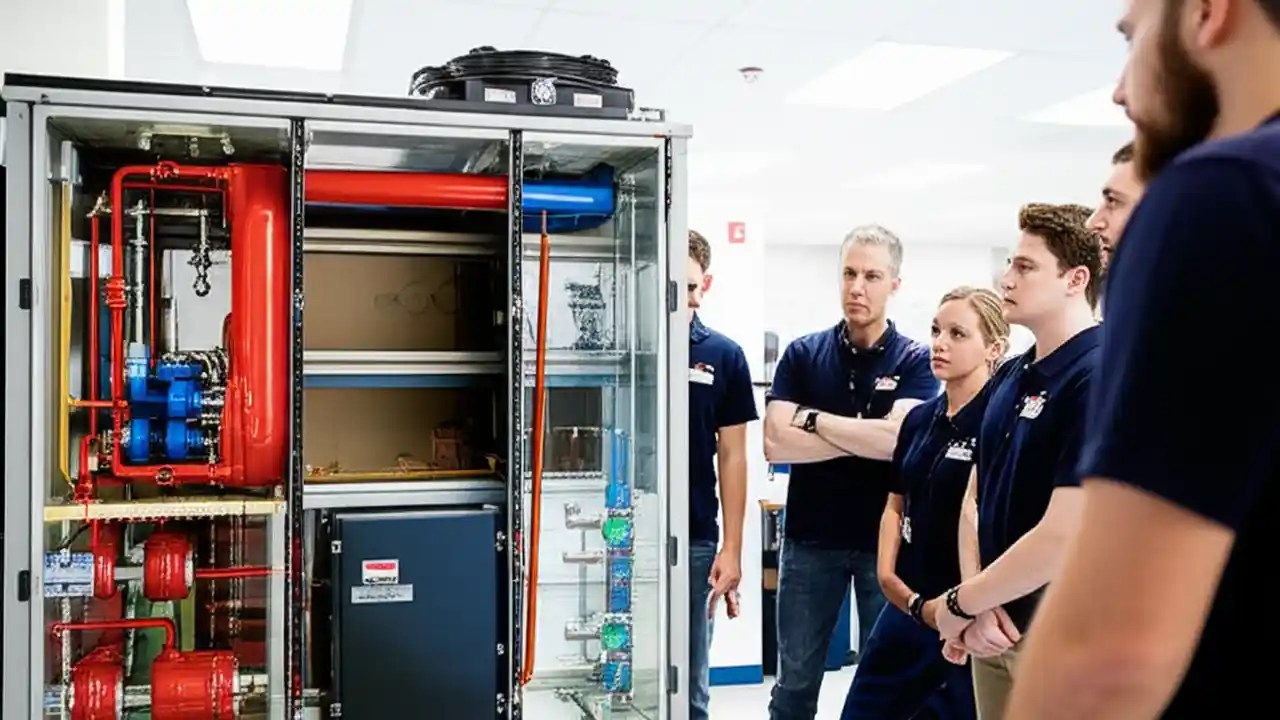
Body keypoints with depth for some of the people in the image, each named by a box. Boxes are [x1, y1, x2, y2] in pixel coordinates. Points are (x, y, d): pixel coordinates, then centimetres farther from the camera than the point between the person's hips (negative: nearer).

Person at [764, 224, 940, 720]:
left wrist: (813, 419, -11)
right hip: (810, 538, 2)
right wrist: (866, 438, -14)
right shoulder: (801, 354, 1)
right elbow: (775, 444, -10)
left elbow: (899, 439, -20)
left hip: (885, 538, -1)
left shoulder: (915, 361, -3)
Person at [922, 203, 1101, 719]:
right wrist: (977, 609, -7)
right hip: (996, 628, 7)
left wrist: (959, 603, -11)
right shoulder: (1008, 377, 7)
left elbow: (1063, 539, -24)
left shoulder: (1100, 380, -19)